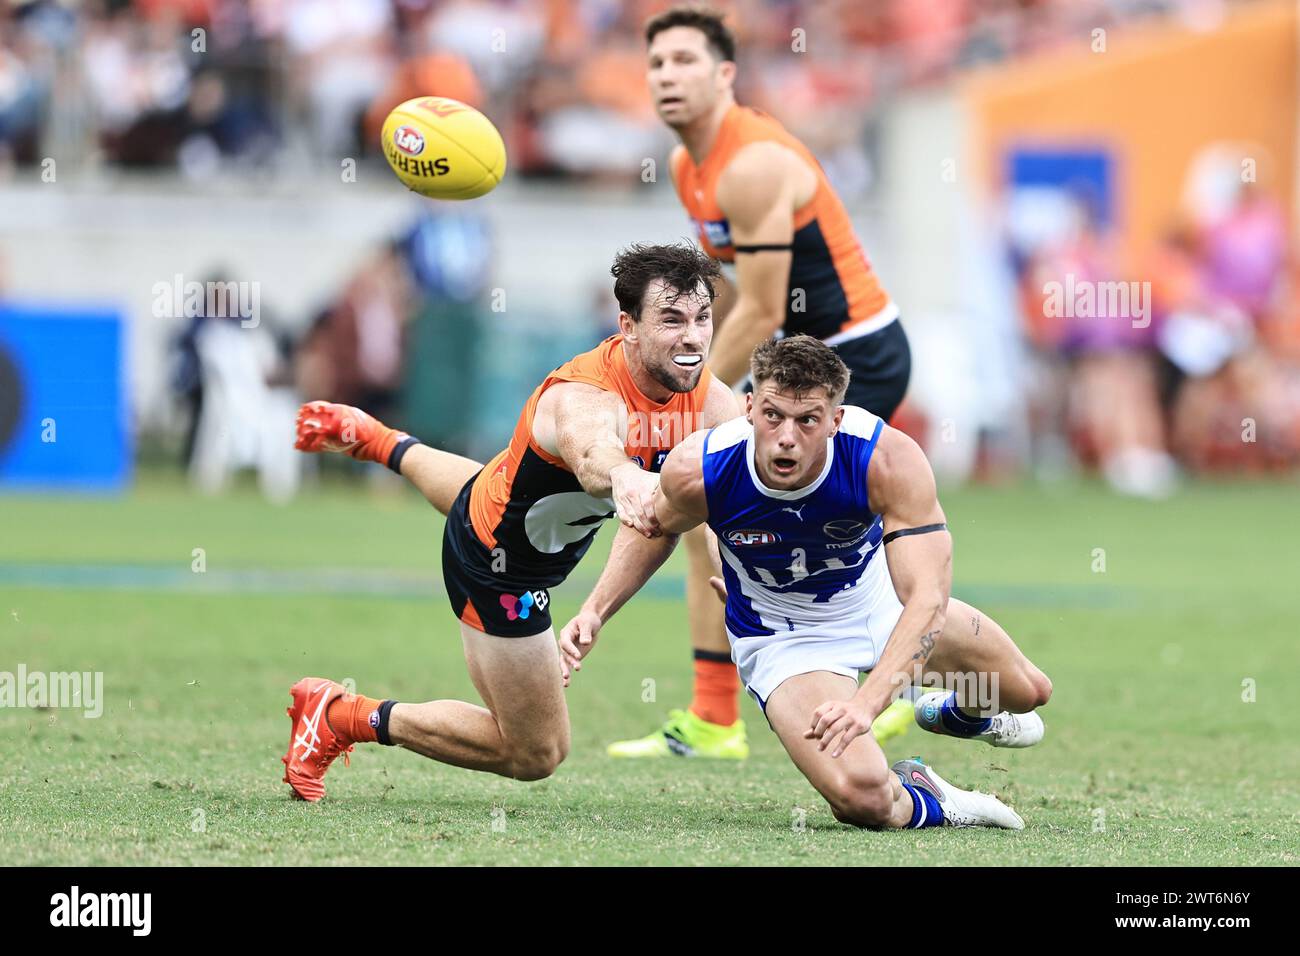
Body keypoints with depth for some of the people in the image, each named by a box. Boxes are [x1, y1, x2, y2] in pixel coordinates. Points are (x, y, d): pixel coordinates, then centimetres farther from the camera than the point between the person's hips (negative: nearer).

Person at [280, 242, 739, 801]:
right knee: (535, 754, 0)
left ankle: (377, 441, 70)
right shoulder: (582, 396, -44)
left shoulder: (705, 394, -20)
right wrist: (623, 478, -91)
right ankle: (342, 717, 10)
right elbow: (591, 452, -67)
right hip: (498, 563, -8)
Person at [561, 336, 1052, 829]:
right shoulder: (696, 471, -30)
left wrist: (865, 702, -55)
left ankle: (960, 714, 57)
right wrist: (594, 613, -17)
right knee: (862, 798, -28)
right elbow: (655, 530, -4)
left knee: (1028, 692, 18)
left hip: (880, 600, 2)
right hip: (782, 638, -2)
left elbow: (927, 598, -41)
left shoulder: (891, 460, -35)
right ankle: (925, 801, 12)